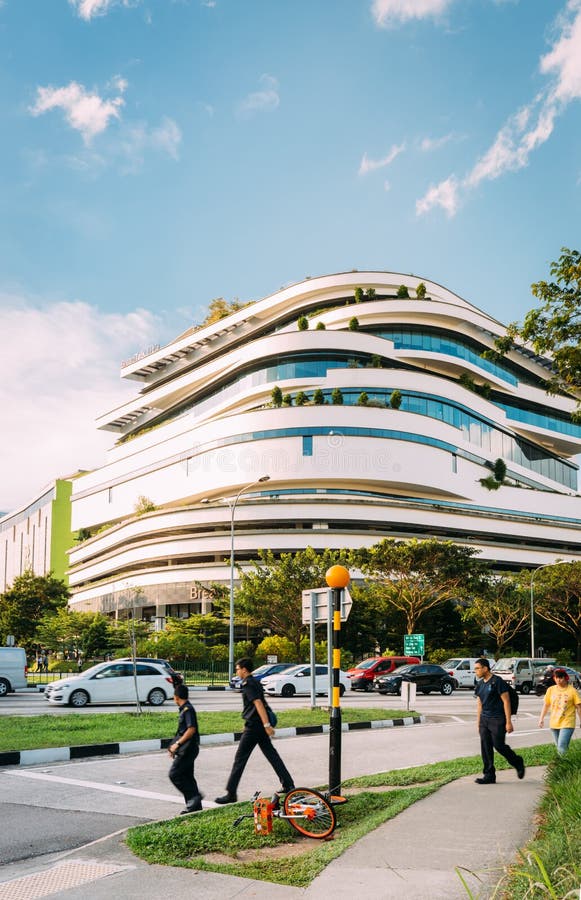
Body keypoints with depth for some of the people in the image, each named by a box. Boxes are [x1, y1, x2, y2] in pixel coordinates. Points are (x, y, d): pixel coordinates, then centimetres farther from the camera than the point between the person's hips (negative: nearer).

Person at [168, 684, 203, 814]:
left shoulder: (188, 709, -15)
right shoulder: (184, 709, 16)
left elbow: (191, 729, -23)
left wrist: (177, 744, -20)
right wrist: (174, 747, 18)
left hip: (188, 749, -10)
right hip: (185, 750, 10)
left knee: (174, 774, -10)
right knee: (187, 776, 11)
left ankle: (194, 796, -9)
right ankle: (194, 805, 14)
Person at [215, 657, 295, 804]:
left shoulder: (248, 684, -14)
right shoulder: (255, 682, 15)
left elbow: (258, 704, -23)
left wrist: (266, 725, -29)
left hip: (253, 727, -9)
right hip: (259, 726, 9)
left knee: (240, 759, -4)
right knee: (272, 755, 13)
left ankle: (231, 793, -1)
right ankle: (288, 785, 15)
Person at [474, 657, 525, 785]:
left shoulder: (498, 682, -11)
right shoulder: (480, 684, 12)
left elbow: (506, 701, -12)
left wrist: (508, 722, -15)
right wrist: (478, 722, 16)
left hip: (497, 720, -7)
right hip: (484, 720, 7)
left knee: (499, 745, -5)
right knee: (485, 748, 3)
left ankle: (518, 762, 20)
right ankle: (489, 775, 10)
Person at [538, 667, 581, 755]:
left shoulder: (572, 691, -6)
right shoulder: (551, 690, 4)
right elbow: (546, 705, 11)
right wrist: (541, 718, 8)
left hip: (567, 724, -4)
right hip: (554, 723, 4)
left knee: (562, 748, -17)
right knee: (558, 746, 14)